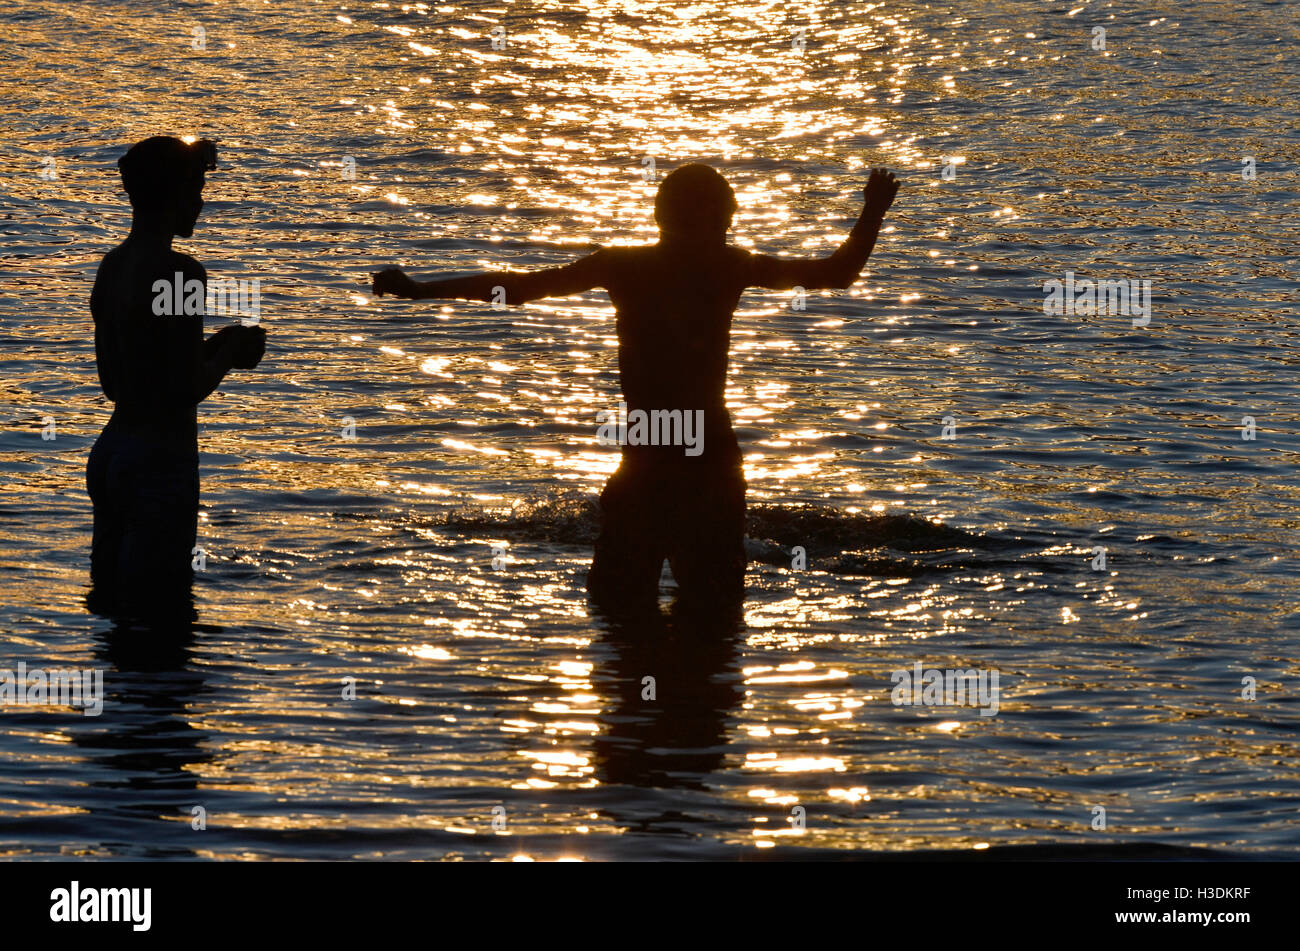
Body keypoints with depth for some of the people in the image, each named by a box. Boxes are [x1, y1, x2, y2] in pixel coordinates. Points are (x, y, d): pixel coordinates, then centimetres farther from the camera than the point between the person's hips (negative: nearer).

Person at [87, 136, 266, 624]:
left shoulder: (112, 266, 10)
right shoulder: (179, 272, -17)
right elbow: (187, 391, -21)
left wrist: (212, 347, 18)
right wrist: (229, 355, -1)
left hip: (111, 451, 9)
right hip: (161, 460, -9)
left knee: (108, 605, 15)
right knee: (158, 616, -4)